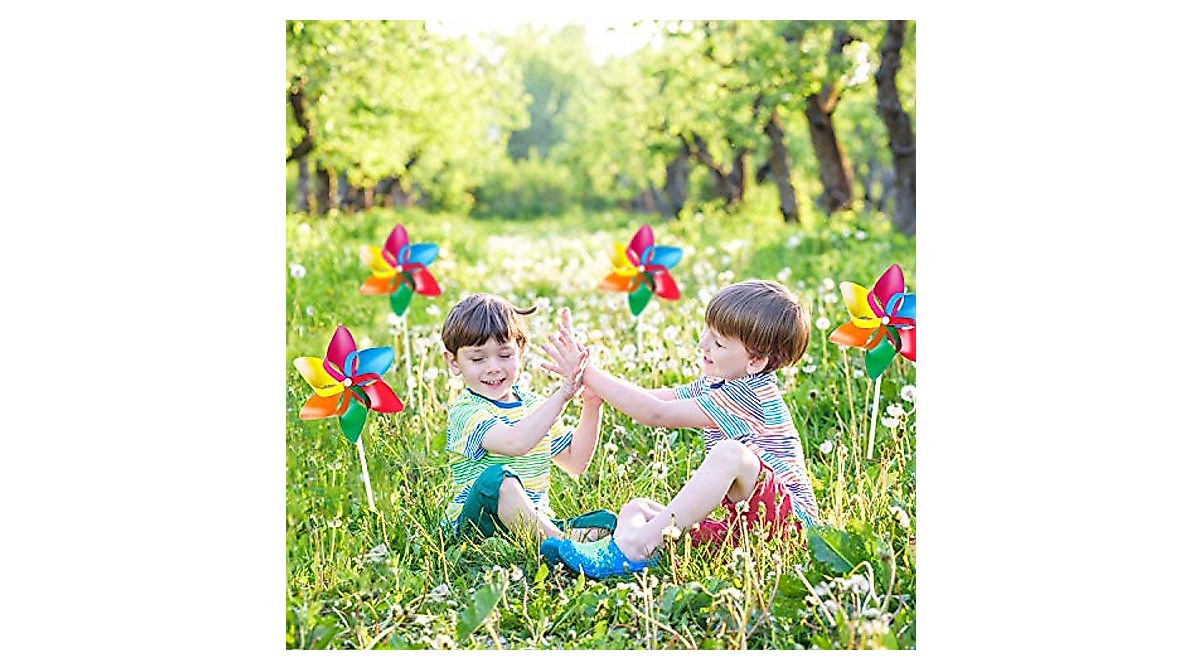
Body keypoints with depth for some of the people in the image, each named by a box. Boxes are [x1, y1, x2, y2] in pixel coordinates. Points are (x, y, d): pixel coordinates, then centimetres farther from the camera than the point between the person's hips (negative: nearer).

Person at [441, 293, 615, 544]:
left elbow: (575, 462, 13)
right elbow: (515, 443, -32)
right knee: (497, 477, -37)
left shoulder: (533, 404, 13)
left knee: (606, 521, -12)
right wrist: (563, 394, -35)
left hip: (536, 520, 6)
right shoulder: (464, 410, -12)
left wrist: (591, 406, 1)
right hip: (477, 522, -6)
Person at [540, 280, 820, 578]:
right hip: (741, 520, 10)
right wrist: (586, 374, -2)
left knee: (730, 452, -36)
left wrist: (587, 374, -17)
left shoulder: (748, 395, -18)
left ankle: (636, 545, -38)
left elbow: (655, 413, -20)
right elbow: (652, 398, 11)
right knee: (636, 509, -1)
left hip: (789, 514, -9)